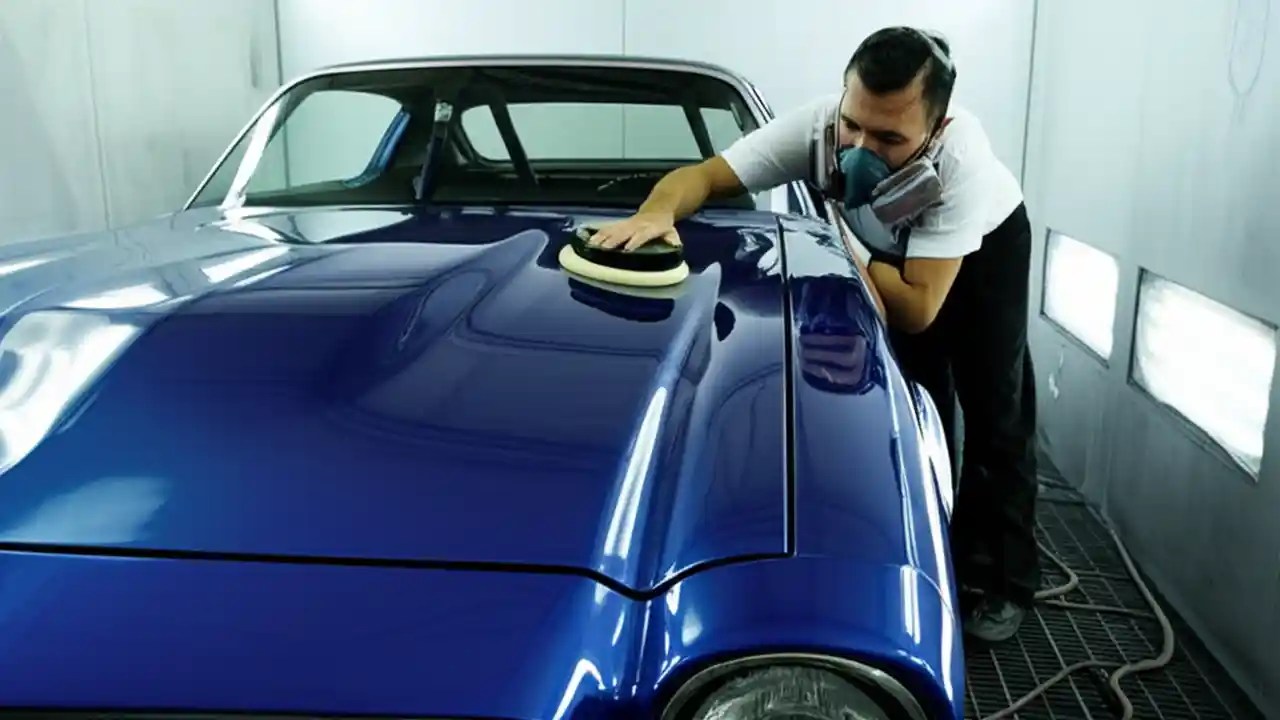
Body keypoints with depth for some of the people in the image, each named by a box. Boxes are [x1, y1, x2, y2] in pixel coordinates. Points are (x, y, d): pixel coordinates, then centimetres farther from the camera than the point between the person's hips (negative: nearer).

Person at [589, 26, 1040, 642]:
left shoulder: (961, 160, -45)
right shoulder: (815, 126, -36)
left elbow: (917, 308, -40)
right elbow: (702, 175, -34)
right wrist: (657, 213, -56)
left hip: (987, 243, -2)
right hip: (894, 250, 3)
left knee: (995, 411, -2)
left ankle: (996, 580, 11)